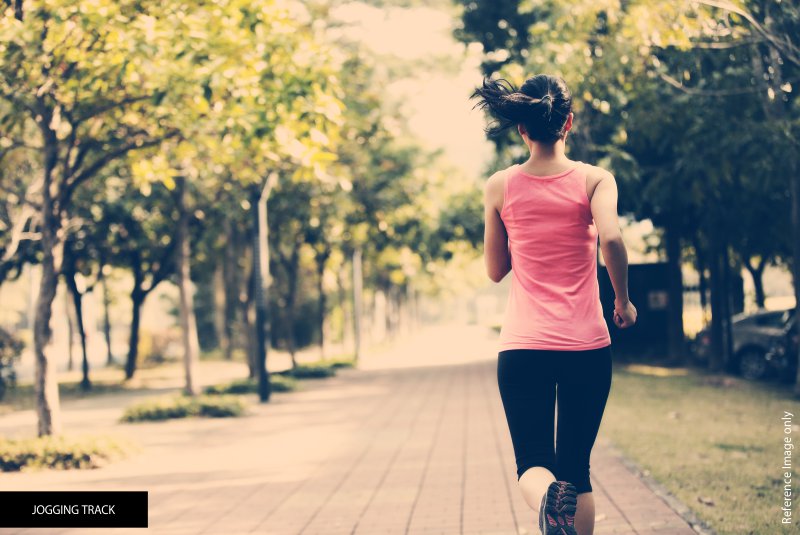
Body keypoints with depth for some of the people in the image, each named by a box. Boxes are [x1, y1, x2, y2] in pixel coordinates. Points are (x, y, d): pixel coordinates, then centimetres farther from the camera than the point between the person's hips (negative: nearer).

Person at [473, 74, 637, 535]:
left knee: (533, 463, 6)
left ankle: (549, 496, -29)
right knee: (576, 471, 13)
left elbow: (495, 270, 10)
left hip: (523, 346, 0)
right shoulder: (595, 179, -1)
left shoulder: (501, 187, 3)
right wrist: (624, 301, -4)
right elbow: (611, 238, -19)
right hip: (587, 346, 0)